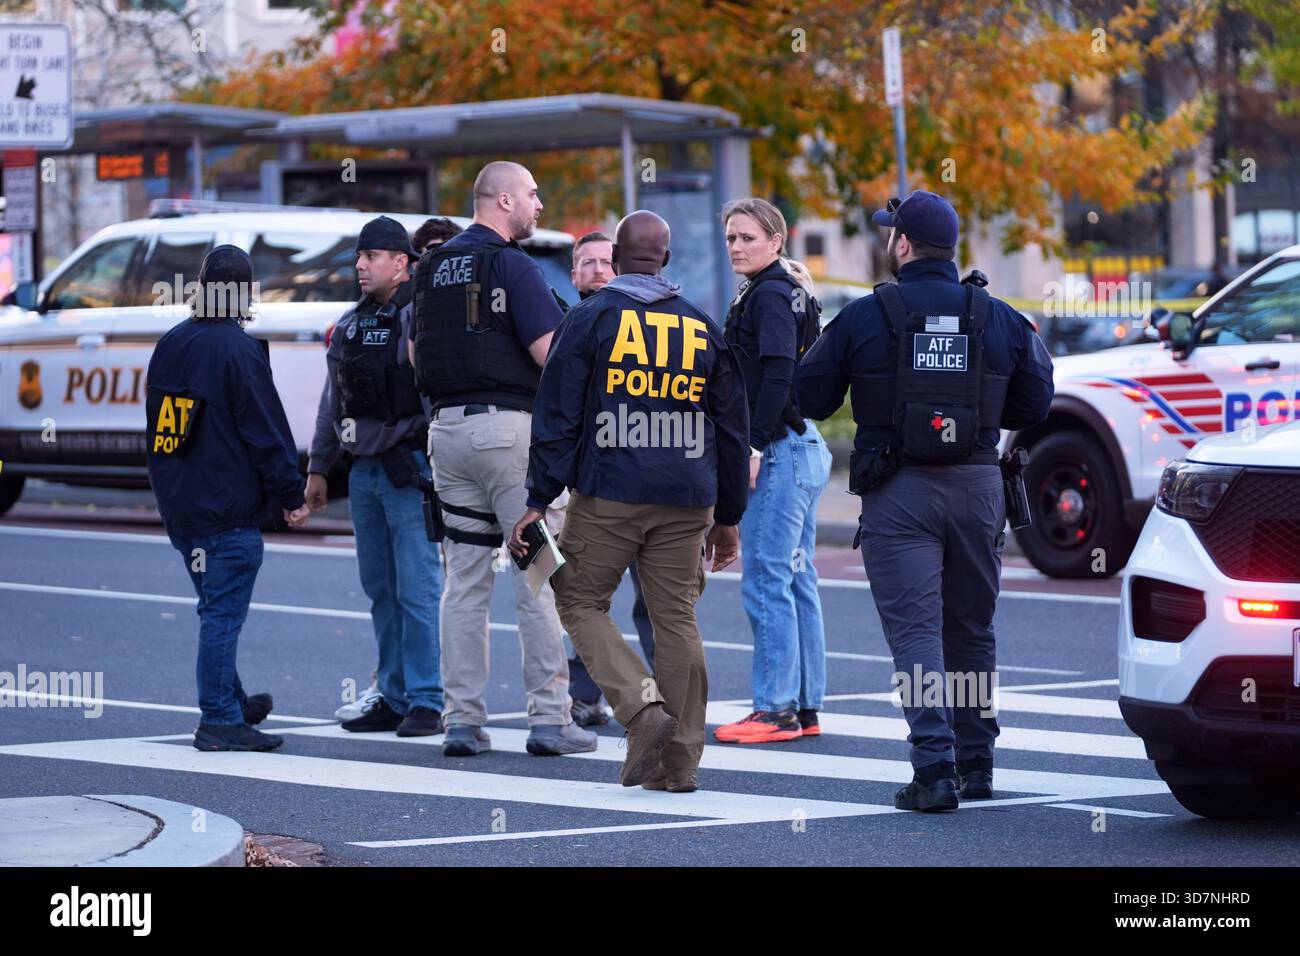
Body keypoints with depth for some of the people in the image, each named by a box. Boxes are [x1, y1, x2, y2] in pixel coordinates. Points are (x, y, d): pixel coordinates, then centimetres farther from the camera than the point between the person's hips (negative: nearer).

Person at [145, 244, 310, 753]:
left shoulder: (170, 344, 9)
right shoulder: (239, 350, -14)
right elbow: (267, 431, -14)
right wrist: (290, 496, -7)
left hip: (178, 502, 8)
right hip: (227, 509, -8)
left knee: (216, 608, 20)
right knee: (223, 612, -6)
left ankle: (230, 702, 31)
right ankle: (220, 721, -7)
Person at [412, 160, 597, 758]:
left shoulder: (433, 267, 13)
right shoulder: (512, 265, -10)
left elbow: (416, 353, 18)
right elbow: (550, 351, -16)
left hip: (448, 429, 7)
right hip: (510, 427, -7)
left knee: (465, 579, 9)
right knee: (540, 575, -2)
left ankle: (463, 721, 7)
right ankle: (549, 719, -2)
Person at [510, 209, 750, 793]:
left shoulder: (590, 319, -1)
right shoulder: (703, 328, 11)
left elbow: (557, 417, -4)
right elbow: (732, 428, 15)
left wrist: (539, 500, -1)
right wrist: (727, 518, 22)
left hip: (607, 497, -3)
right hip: (686, 502, 4)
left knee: (580, 603, 8)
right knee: (676, 618, 7)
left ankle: (642, 707, -12)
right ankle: (680, 759, 6)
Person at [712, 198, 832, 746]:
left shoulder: (769, 296, -11)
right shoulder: (789, 294, 19)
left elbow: (778, 374, -21)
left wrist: (754, 447, -22)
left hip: (780, 451, -11)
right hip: (804, 448, 11)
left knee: (765, 580, -9)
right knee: (795, 579, 12)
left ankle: (775, 708, -8)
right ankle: (805, 707, 15)